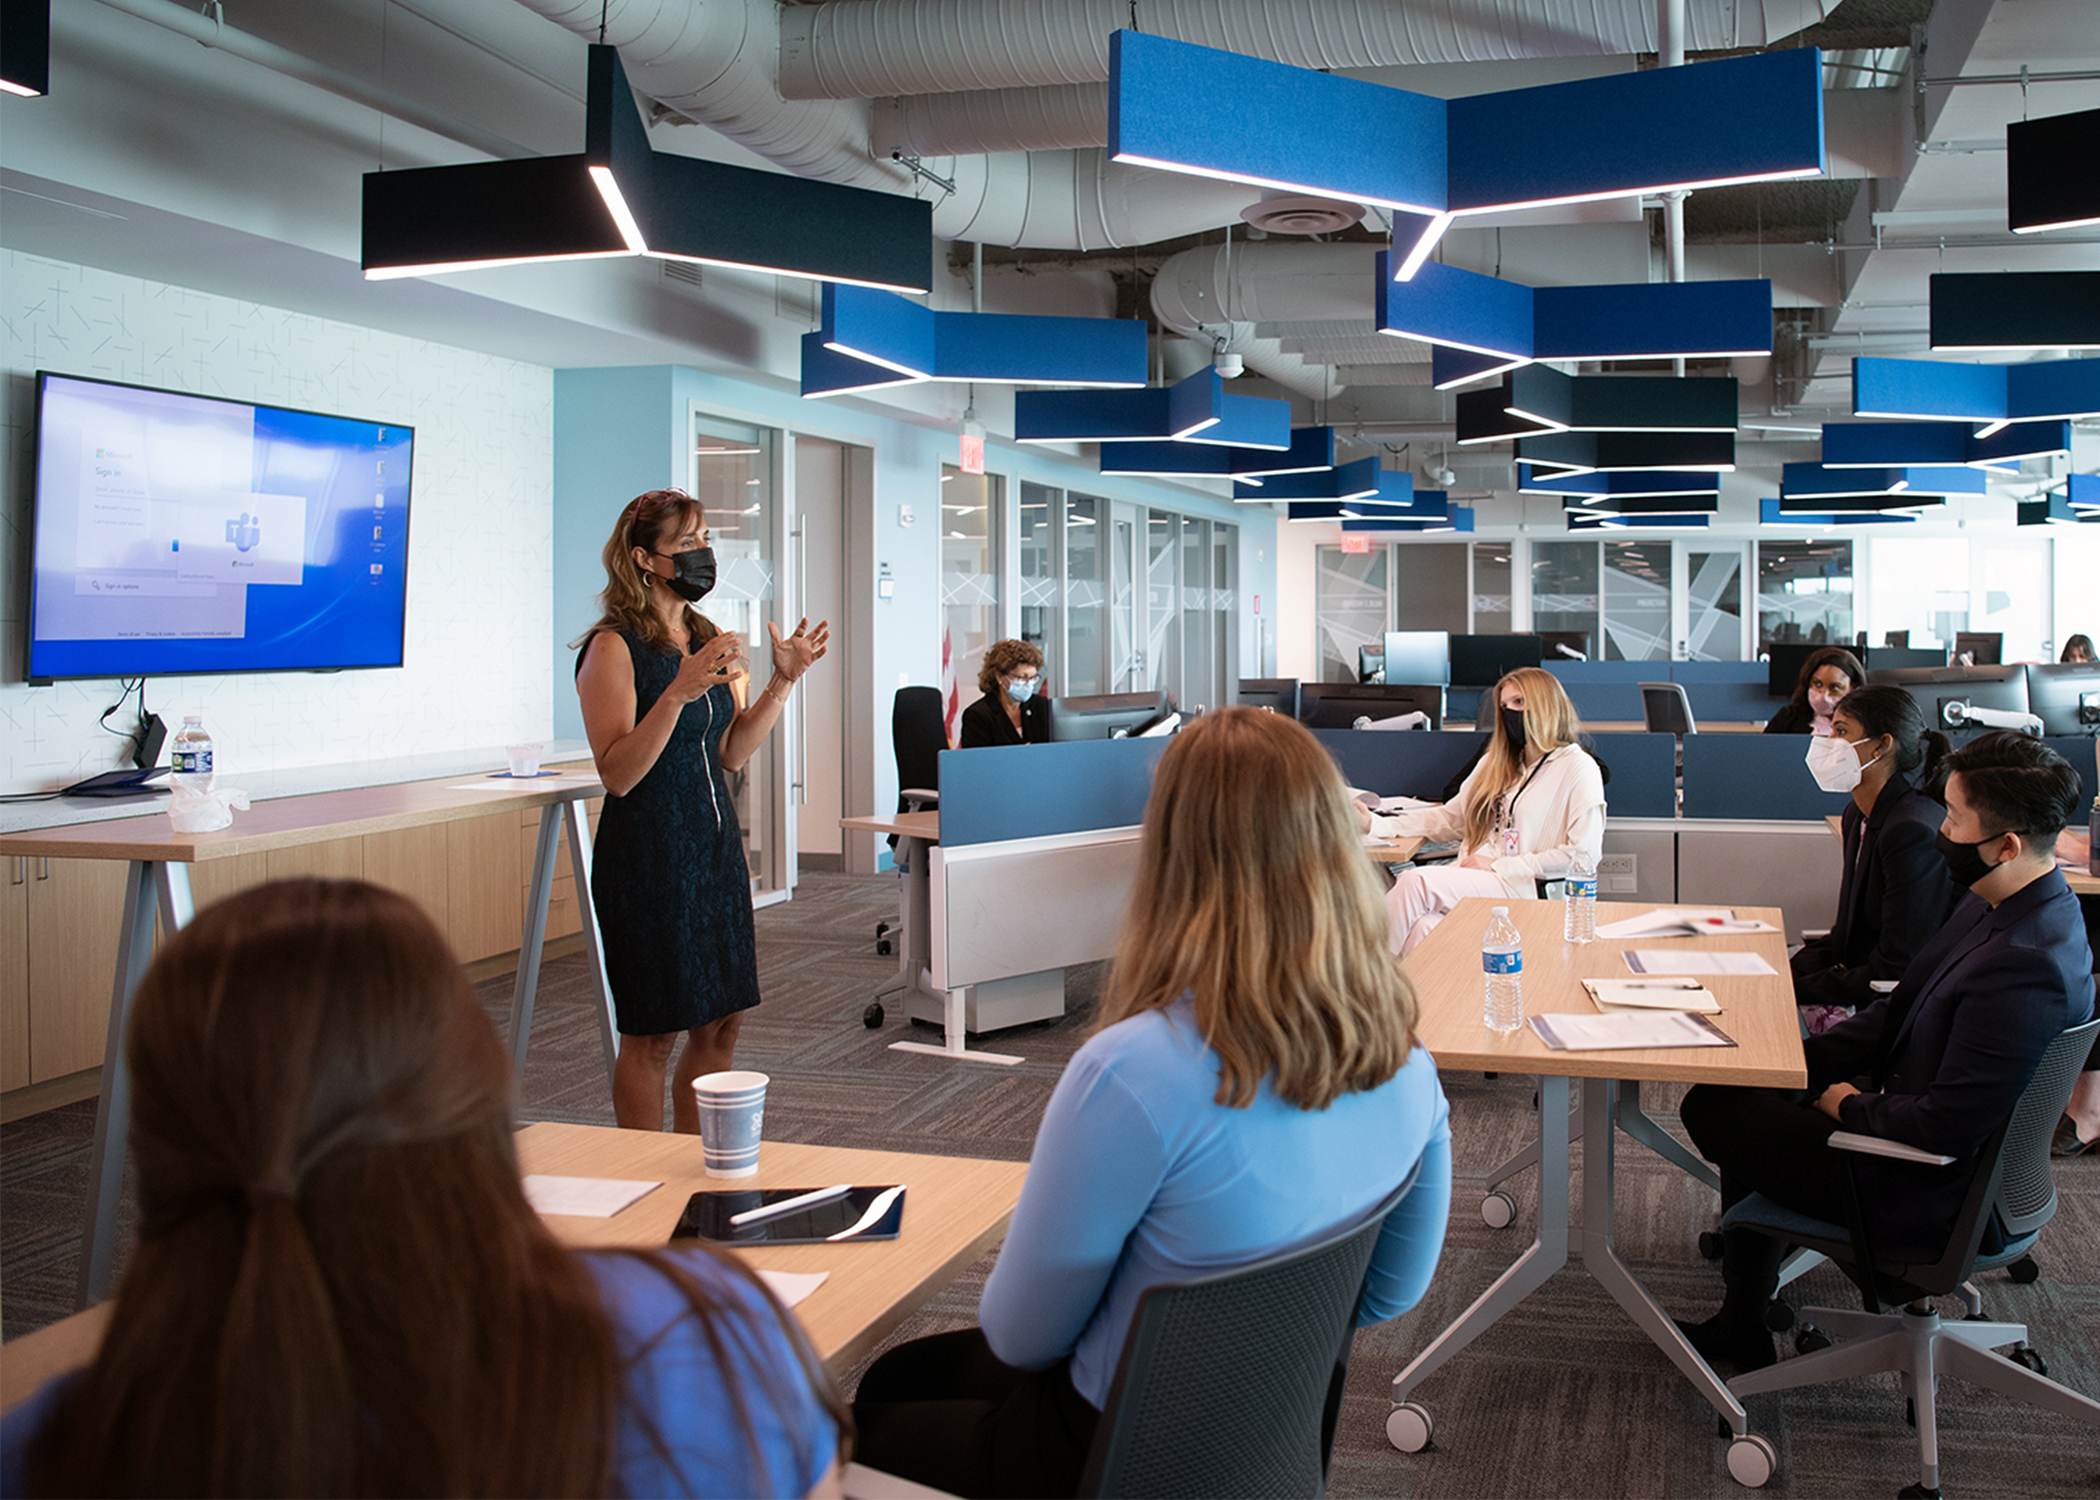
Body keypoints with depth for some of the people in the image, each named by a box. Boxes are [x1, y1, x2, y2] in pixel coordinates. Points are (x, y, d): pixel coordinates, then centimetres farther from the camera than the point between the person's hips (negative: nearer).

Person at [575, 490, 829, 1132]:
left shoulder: (706, 641, 11)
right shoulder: (613, 647, -13)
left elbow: (730, 754, 12)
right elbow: (617, 775, -20)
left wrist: (782, 682, 2)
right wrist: (676, 695, -30)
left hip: (716, 844, 8)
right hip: (647, 853, -8)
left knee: (722, 1022, 11)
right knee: (653, 1035, 1)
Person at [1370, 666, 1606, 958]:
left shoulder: (1578, 767, 1)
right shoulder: (1495, 763, 25)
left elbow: (1584, 854, -8)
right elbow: (1449, 818, 27)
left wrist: (1499, 866, -11)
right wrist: (1377, 825, 13)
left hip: (1522, 889, -6)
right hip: (1469, 877, 6)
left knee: (1414, 882, -28)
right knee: (1420, 924, -32)